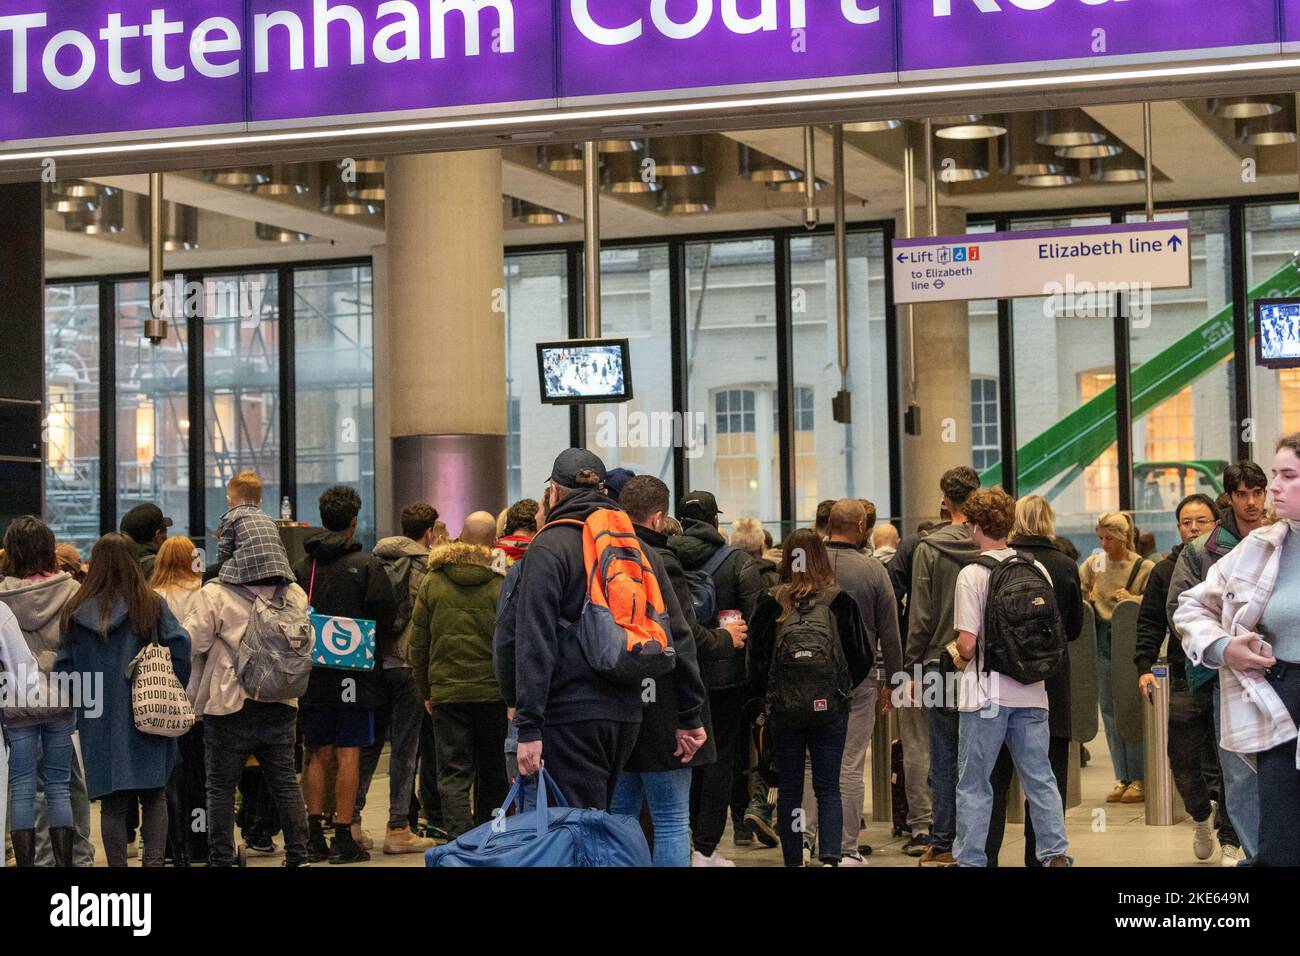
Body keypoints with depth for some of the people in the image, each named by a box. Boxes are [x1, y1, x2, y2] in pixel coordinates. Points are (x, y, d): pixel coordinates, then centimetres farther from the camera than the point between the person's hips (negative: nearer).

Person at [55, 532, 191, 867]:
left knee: (112, 801, 7)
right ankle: (153, 859, -4)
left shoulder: (75, 613, 0)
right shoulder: (151, 605, -5)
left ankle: (117, 864, 7)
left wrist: (76, 702, 14)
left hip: (98, 720, 1)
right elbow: (179, 644, -12)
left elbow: (64, 667, 2)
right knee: (153, 795, 8)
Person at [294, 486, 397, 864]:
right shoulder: (367, 565, -8)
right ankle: (343, 838, -2)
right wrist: (375, 653, 9)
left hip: (313, 673, 4)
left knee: (318, 754, 10)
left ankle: (314, 836, 10)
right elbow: (385, 616, -8)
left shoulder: (302, 567, 3)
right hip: (355, 674, -4)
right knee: (348, 754, -1)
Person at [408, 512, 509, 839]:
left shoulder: (432, 582, 1)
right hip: (493, 692, 0)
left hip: (447, 692, 0)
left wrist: (425, 691, 14)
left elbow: (418, 643, 6)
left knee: (454, 775, 0)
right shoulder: (501, 583, -6)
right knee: (492, 774, 14)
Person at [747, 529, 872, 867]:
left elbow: (754, 658, -1)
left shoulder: (770, 604, -6)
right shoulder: (840, 602, -6)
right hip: (831, 708, 0)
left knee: (789, 789, 11)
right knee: (828, 788, 7)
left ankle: (793, 861, 14)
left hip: (782, 709, 0)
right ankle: (830, 856, -7)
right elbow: (862, 658, 0)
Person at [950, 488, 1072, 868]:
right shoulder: (1037, 569, 4)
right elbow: (1053, 634, 10)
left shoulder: (973, 574, -11)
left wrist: (959, 657, 5)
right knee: (1040, 779, 10)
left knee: (973, 784, 4)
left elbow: (967, 642, -15)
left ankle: (970, 859, 6)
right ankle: (1056, 854, 9)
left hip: (987, 693, -5)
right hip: (1031, 692, 5)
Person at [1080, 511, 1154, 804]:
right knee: (1109, 708, 6)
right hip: (1102, 640, 5)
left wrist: (1133, 600, -21)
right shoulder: (1094, 563, 9)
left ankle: (1138, 779, 4)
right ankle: (1122, 778, 14)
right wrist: (1084, 600, 3)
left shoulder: (1144, 567, -4)